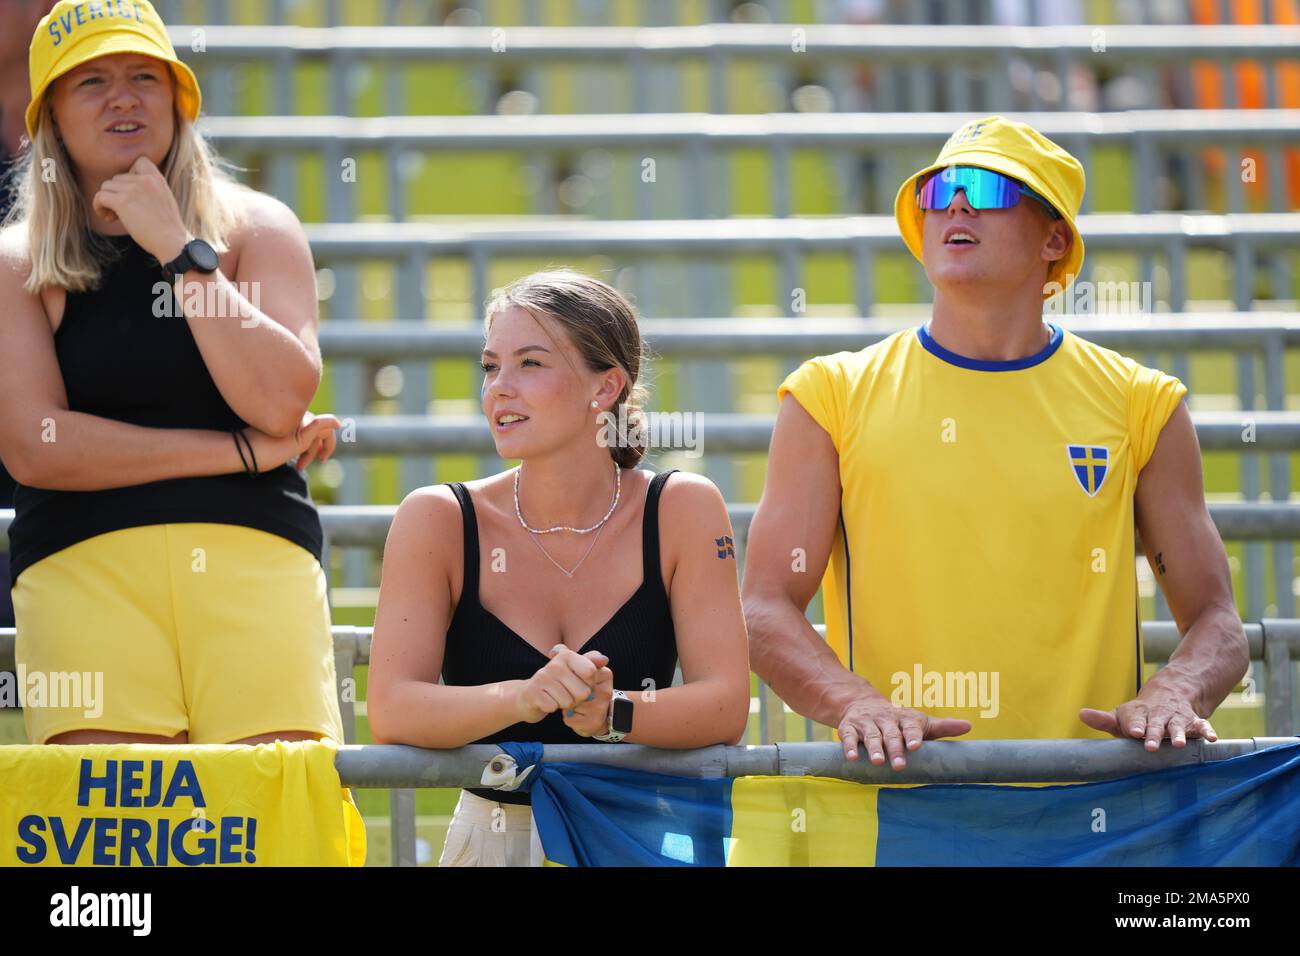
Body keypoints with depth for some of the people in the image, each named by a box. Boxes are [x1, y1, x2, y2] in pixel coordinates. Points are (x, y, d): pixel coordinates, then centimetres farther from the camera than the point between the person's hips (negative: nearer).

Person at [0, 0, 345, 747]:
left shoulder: (254, 229, 13)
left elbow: (280, 402, -3)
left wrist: (177, 248, -4)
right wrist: (247, 452, -3)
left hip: (253, 553, 1)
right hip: (82, 565, 0)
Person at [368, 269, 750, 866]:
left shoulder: (682, 511, 2)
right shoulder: (438, 520, 1)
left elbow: (725, 707, -3)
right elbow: (390, 713, -9)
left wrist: (611, 714, -23)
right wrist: (522, 698, -27)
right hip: (494, 837, 0)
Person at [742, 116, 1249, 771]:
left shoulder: (1140, 406, 13)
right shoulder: (832, 396, 10)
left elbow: (1216, 621, 13)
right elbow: (765, 610, 5)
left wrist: (1174, 693, -9)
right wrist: (856, 702, -14)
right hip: (897, 788, -1)